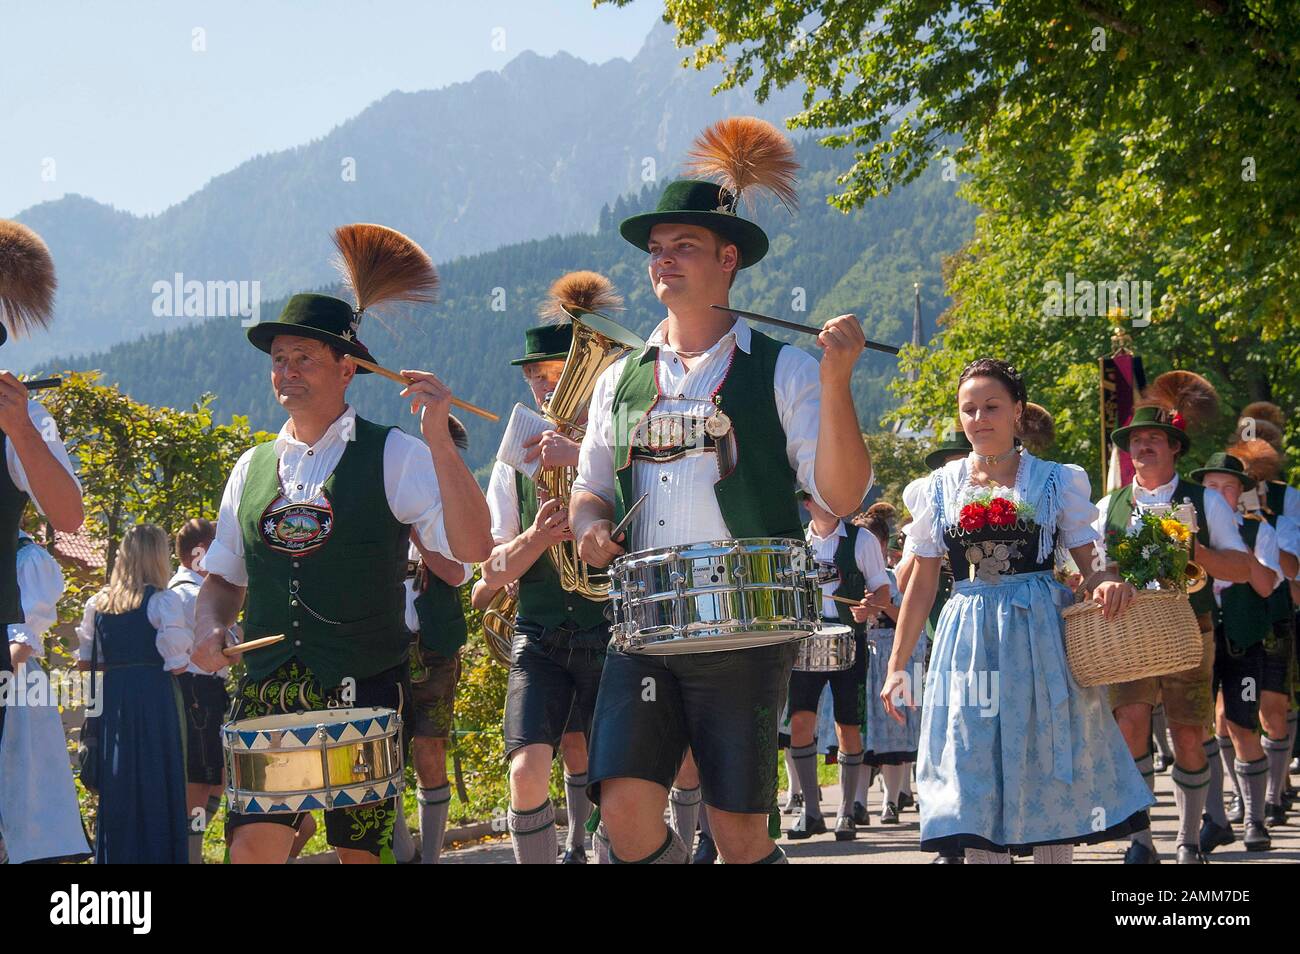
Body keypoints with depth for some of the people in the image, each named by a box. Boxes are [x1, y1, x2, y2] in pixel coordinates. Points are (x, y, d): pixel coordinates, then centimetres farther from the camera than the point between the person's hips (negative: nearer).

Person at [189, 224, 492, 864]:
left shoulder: (393, 457, -1)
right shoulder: (253, 469, 13)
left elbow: (473, 548, -12)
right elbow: (223, 577, 23)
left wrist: (438, 440, -21)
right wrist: (209, 628, 1)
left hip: (365, 692, -3)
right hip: (266, 693, 3)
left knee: (362, 850, 2)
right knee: (253, 845, -10)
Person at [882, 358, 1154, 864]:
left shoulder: (1058, 481, 5)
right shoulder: (941, 488, 9)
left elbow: (1090, 563, 4)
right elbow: (922, 583, 12)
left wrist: (1108, 583, -21)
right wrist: (896, 665, 8)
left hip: (1042, 637, -1)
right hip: (968, 643, 1)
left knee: (1050, 781, 0)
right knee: (977, 783, 0)